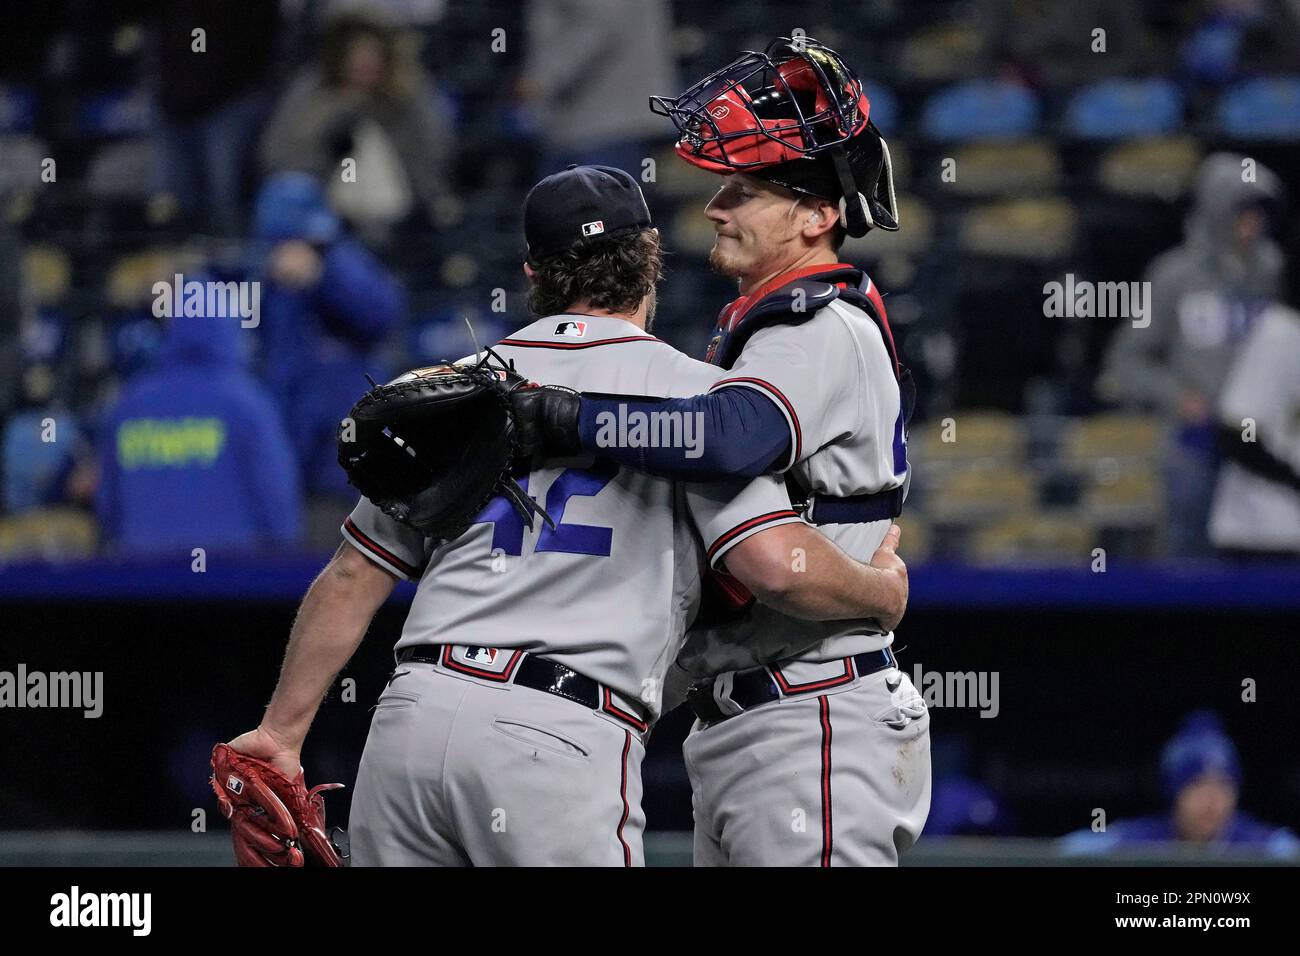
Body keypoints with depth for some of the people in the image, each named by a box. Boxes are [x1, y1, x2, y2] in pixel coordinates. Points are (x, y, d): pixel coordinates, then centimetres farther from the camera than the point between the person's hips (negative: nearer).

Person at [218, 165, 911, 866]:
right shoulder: (686, 389, 5)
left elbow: (352, 580, 21)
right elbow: (778, 567, -7)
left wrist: (281, 732, 27)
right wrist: (882, 590, 13)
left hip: (414, 709, 5)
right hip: (566, 741, -5)